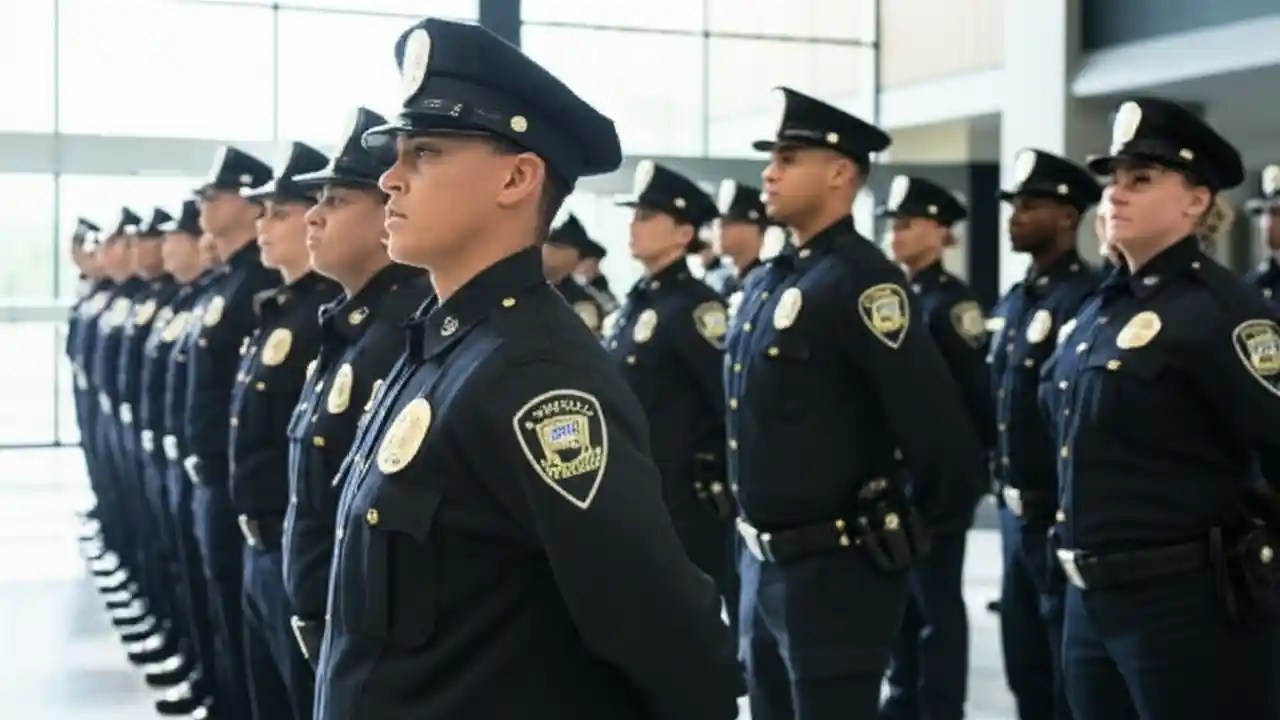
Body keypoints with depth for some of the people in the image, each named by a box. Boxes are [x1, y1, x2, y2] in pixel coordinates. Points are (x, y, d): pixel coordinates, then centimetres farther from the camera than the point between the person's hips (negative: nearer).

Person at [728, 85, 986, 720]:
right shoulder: (764, 284, 11)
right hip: (762, 564, 9)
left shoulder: (860, 281, -16)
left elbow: (943, 436, -21)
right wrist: (756, 545, 18)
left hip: (834, 572, -8)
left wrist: (902, 523, -5)